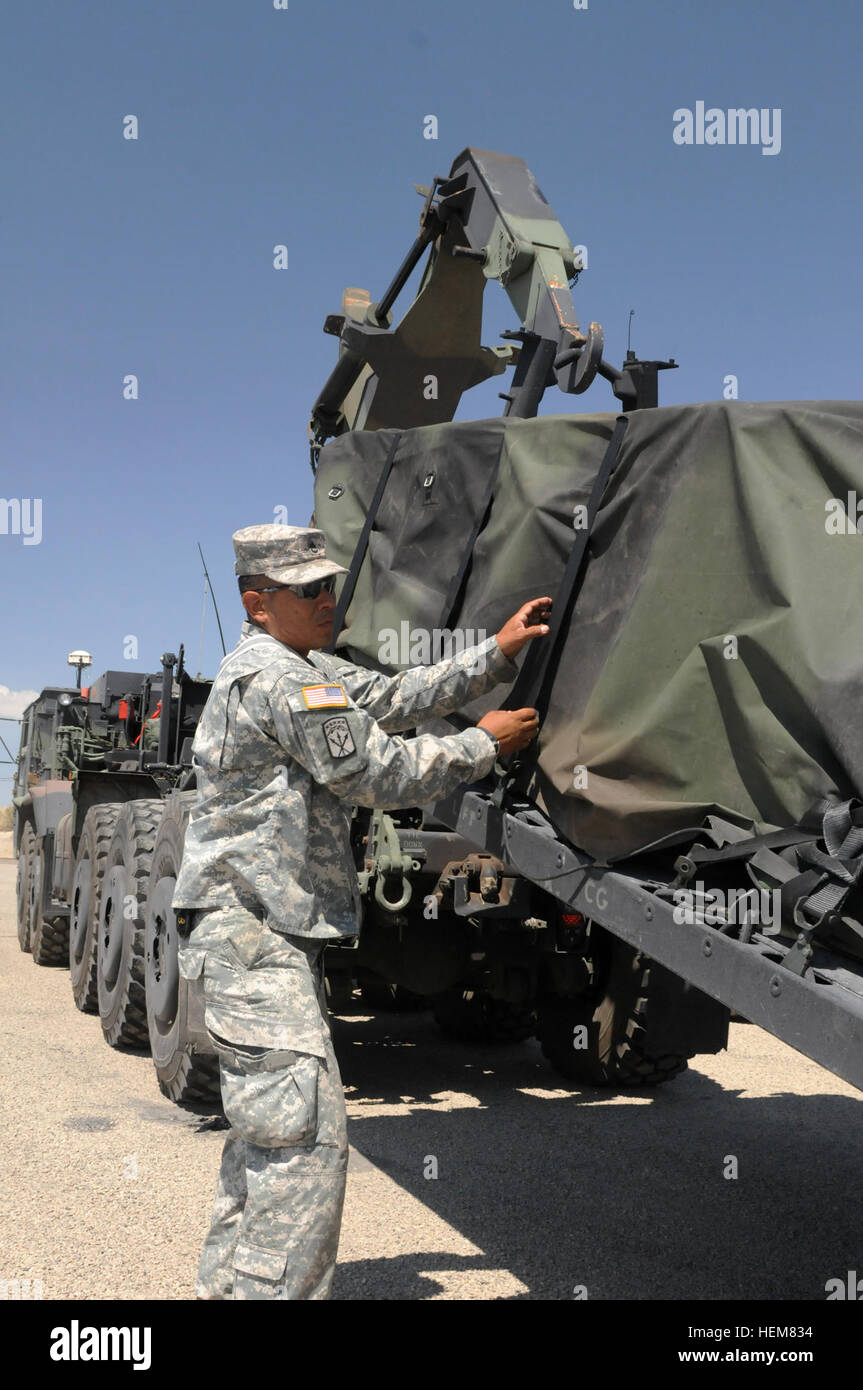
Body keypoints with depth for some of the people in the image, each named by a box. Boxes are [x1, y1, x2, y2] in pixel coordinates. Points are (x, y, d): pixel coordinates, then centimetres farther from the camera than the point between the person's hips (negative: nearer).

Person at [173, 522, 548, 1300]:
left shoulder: (305, 668, 17)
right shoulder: (277, 681, -16)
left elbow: (398, 698, 18)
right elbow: (384, 775, -15)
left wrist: (498, 653, 13)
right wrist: (485, 744, -3)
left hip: (275, 933, 11)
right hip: (255, 936, -11)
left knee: (270, 1127, 18)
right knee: (305, 1136, -12)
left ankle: (231, 1285, 29)